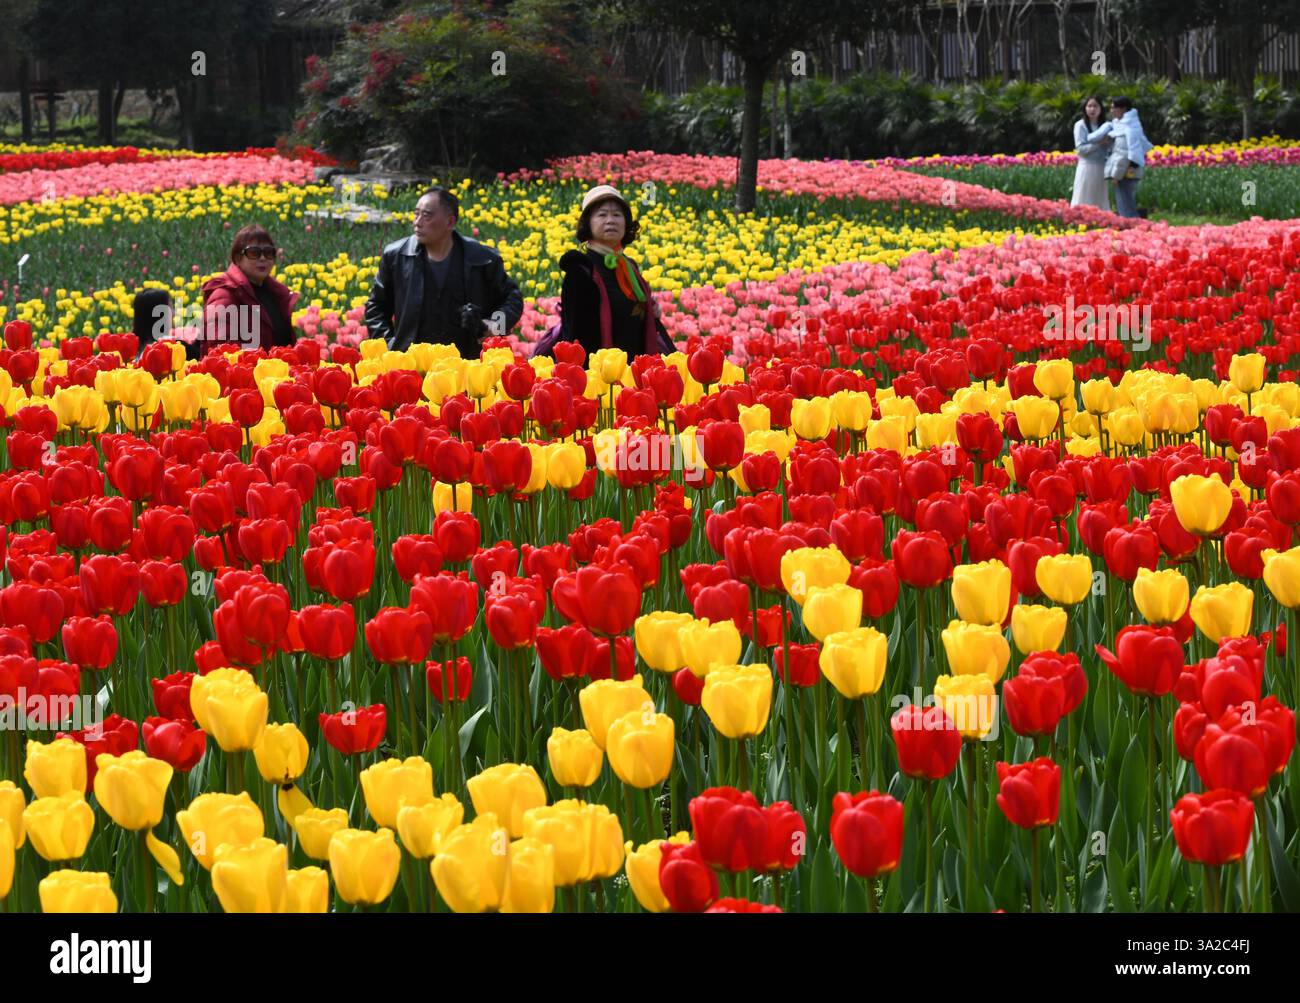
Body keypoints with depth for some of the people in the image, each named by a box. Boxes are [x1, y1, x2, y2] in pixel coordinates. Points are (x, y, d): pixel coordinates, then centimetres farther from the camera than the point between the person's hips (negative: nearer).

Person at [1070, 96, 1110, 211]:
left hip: (1102, 169, 5)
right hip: (1087, 168, -5)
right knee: (1083, 205, -5)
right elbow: (1080, 149, -10)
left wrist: (1109, 142, -12)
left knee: (1101, 204, 6)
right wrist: (1099, 143, -16)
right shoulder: (1081, 125, -2)